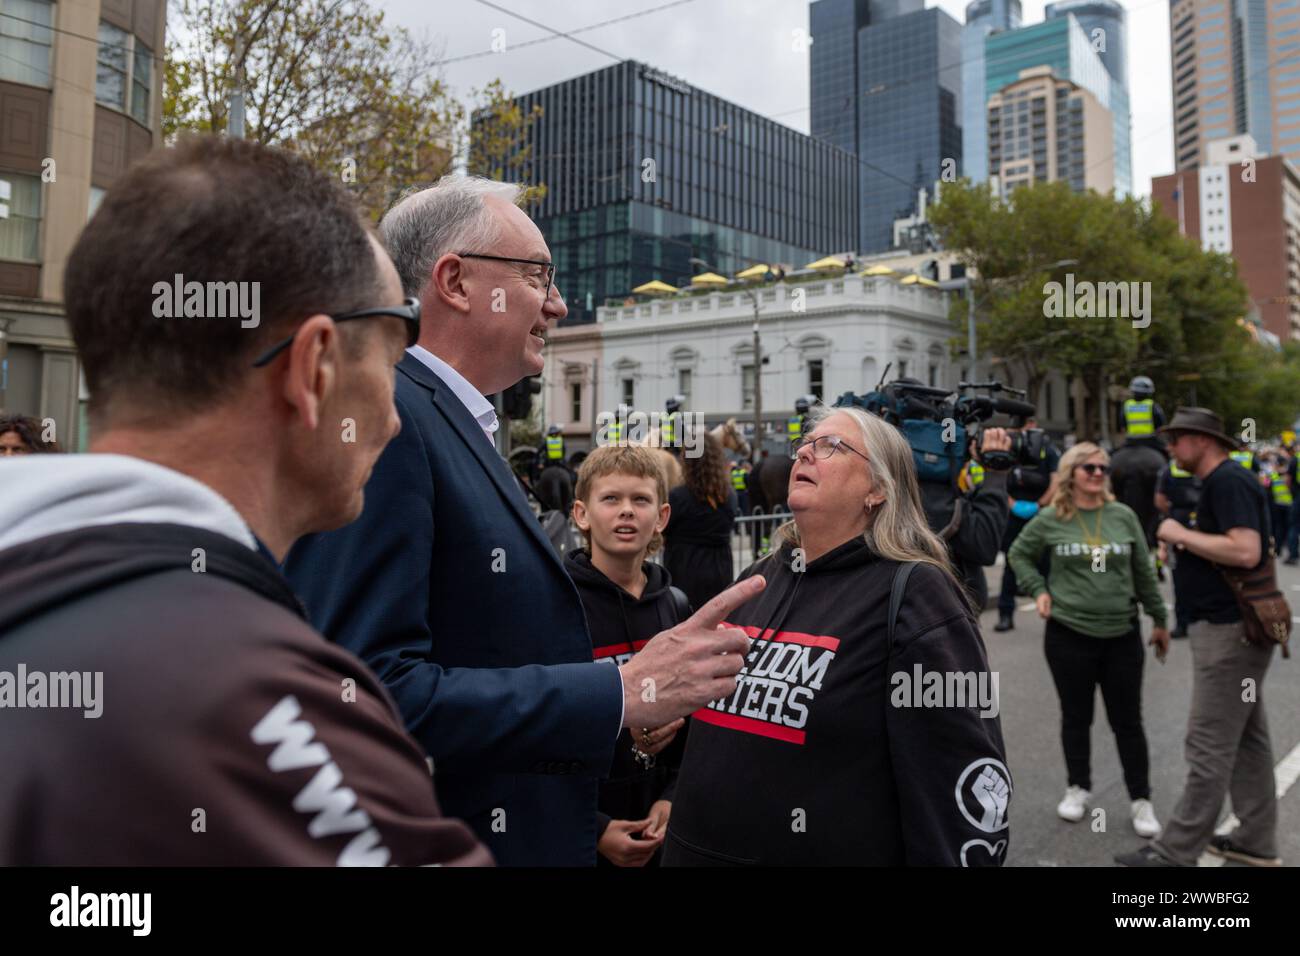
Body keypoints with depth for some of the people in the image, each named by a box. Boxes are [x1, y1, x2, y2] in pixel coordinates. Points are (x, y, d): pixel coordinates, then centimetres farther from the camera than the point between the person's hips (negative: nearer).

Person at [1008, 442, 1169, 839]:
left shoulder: (1123, 515, 0)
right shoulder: (1050, 519, -5)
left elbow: (1144, 571, 7)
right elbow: (1019, 554, 11)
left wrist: (1158, 619, 11)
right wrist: (1039, 590, -2)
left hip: (1122, 635, 1)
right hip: (1068, 633, -1)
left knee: (1127, 720, 8)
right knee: (1076, 716, 12)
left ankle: (1140, 799, 22)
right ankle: (1078, 787, 30)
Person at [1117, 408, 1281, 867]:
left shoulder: (1227, 481, -16)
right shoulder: (1222, 481, 15)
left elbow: (1246, 551, -27)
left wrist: (1182, 534, -18)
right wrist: (1186, 547, 8)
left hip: (1230, 630, -11)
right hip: (1235, 626, 11)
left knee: (1209, 747, -5)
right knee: (1246, 739, 16)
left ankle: (1176, 852, 2)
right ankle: (1257, 842, 26)